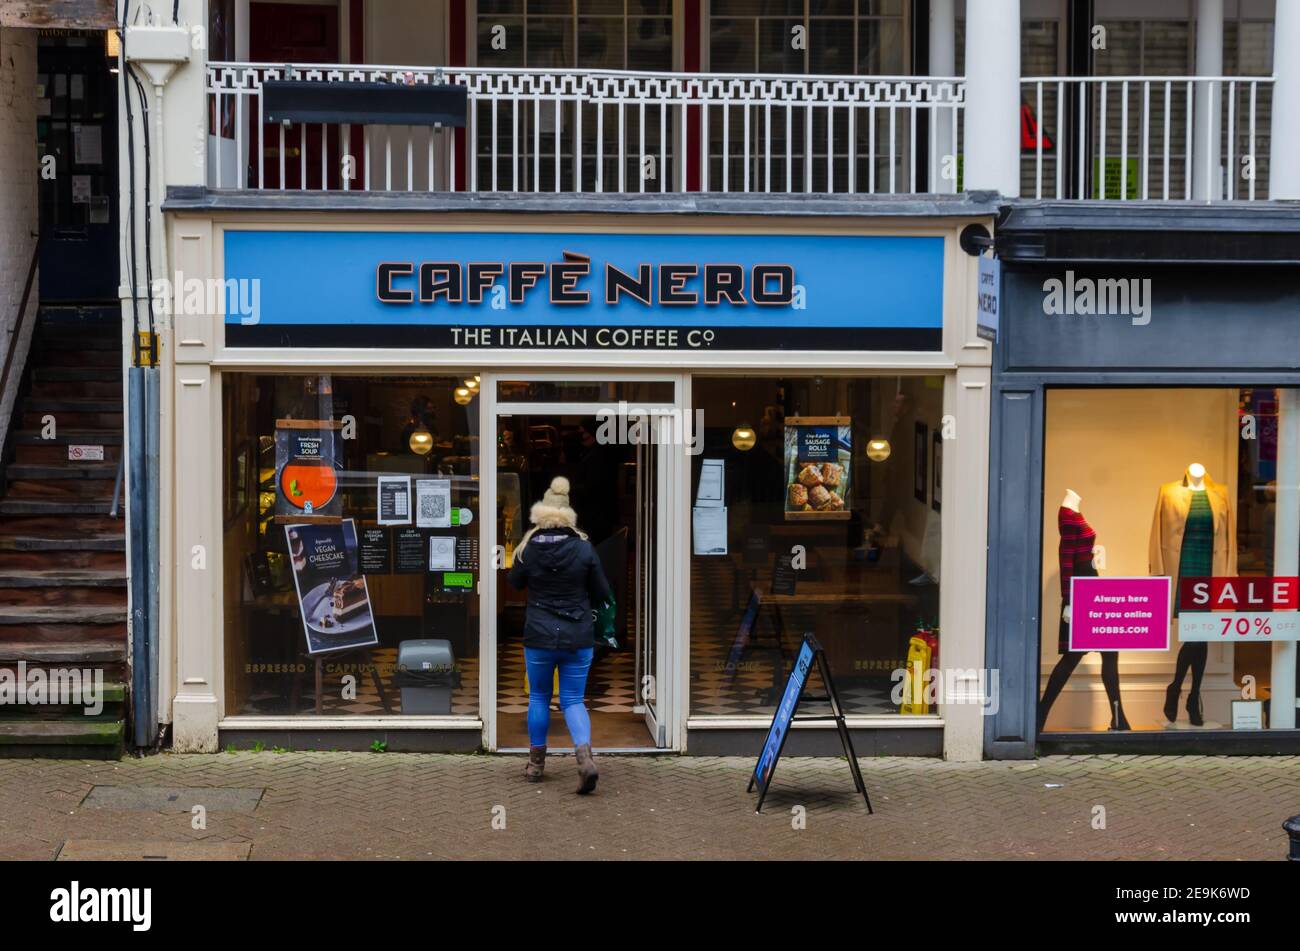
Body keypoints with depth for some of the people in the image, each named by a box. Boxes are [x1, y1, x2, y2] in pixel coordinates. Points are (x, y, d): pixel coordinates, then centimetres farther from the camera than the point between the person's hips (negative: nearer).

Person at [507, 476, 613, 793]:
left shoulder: (528, 550, -8)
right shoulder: (584, 549, -8)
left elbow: (515, 582, 11)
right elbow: (602, 593, 0)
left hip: (539, 636, 0)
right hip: (578, 637, 0)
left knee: (539, 697, 17)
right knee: (573, 700, 7)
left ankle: (536, 763, 24)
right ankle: (585, 754, -17)